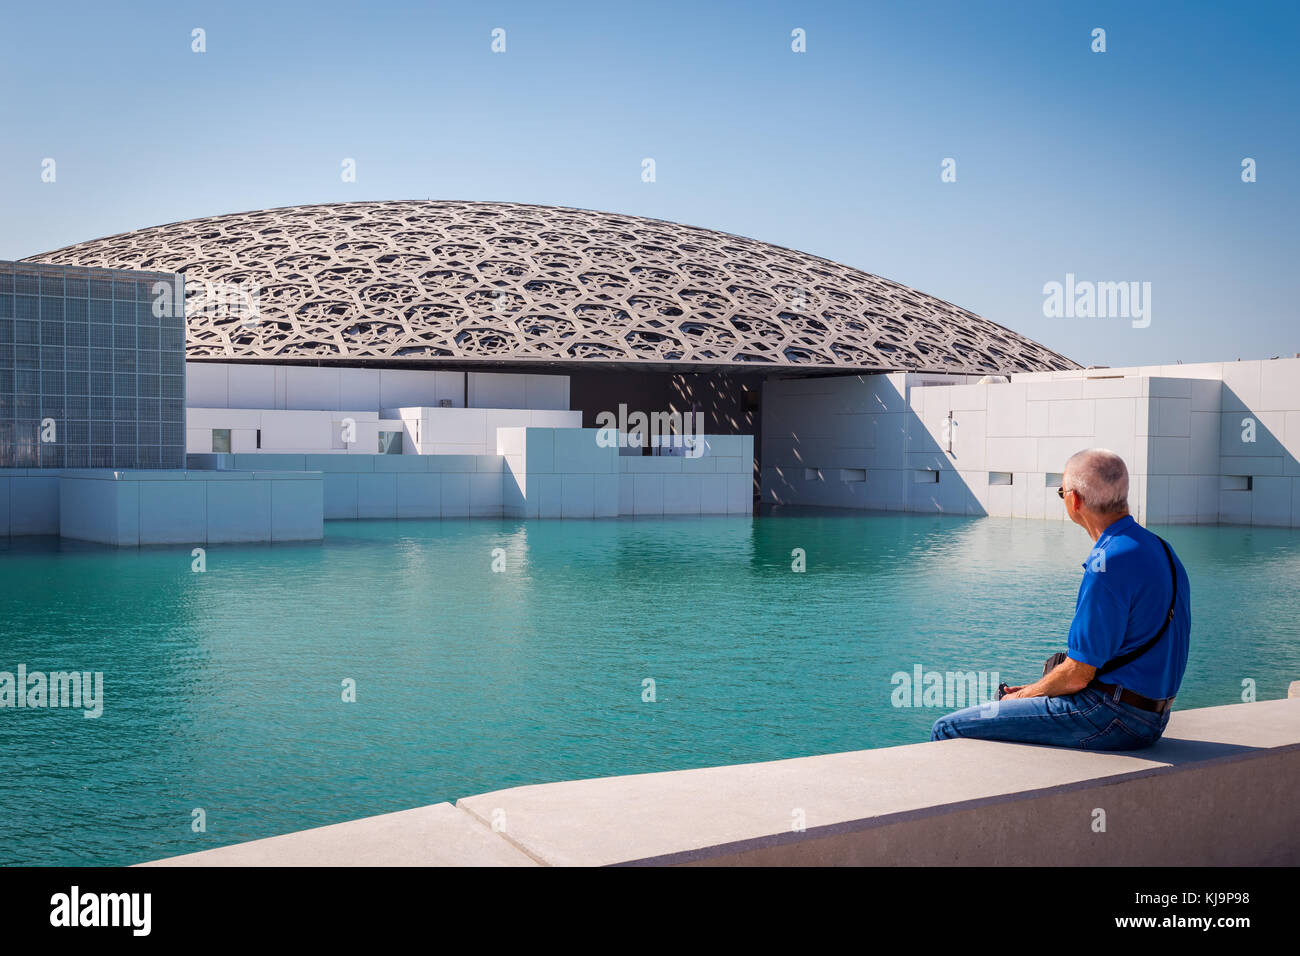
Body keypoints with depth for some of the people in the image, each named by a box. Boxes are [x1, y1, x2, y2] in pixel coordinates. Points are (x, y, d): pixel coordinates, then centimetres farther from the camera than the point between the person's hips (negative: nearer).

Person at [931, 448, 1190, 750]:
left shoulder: (1109, 565, -22)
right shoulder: (1158, 548, 10)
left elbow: (1077, 675, -20)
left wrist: (1027, 694, 0)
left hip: (1109, 718, -10)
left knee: (948, 729, -6)